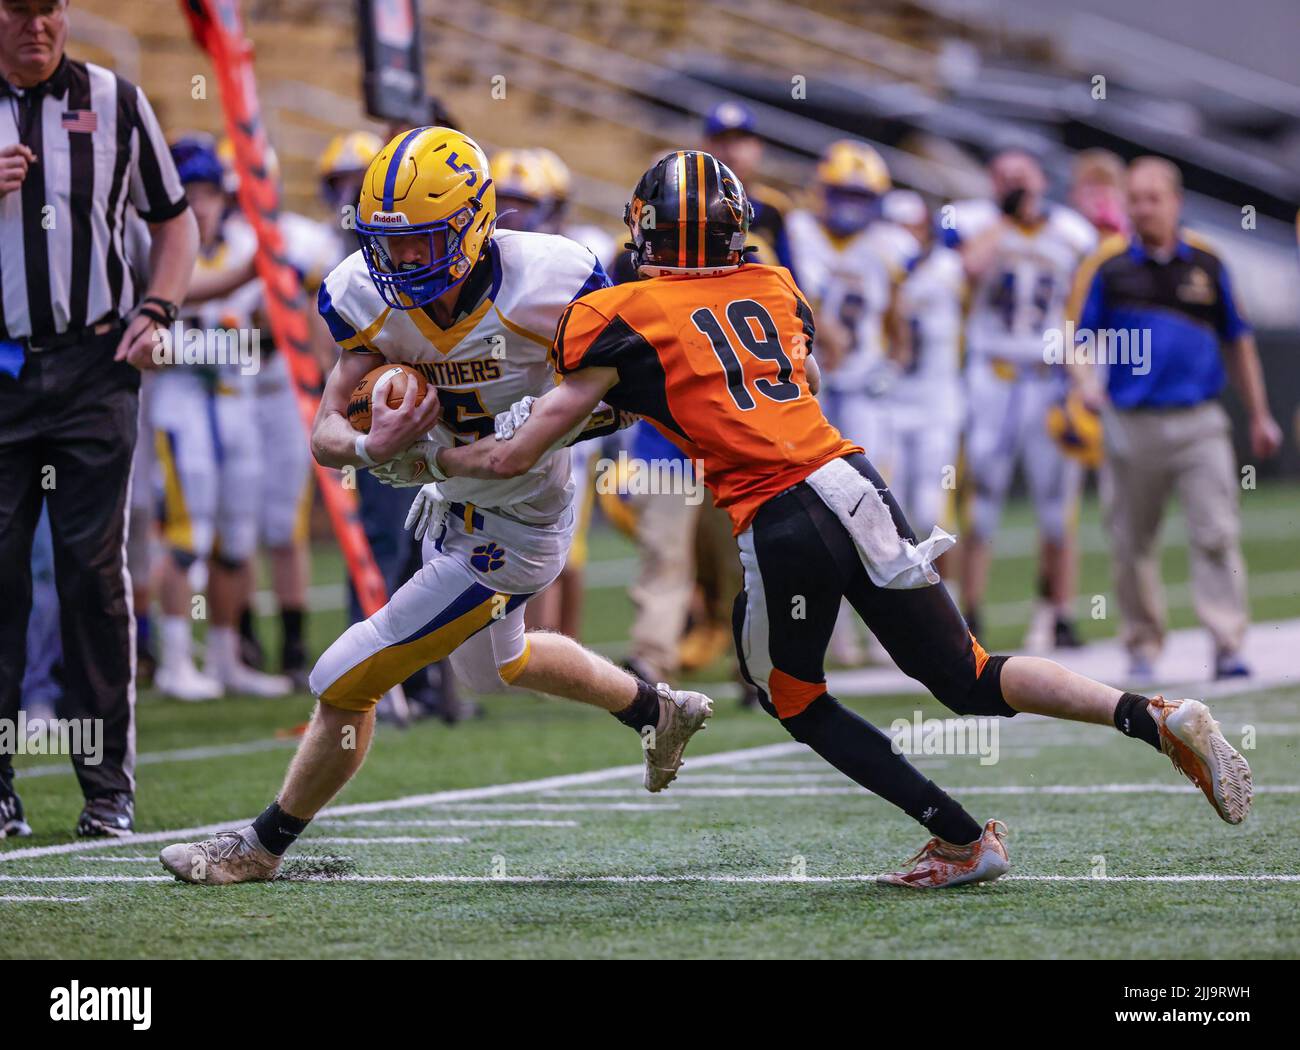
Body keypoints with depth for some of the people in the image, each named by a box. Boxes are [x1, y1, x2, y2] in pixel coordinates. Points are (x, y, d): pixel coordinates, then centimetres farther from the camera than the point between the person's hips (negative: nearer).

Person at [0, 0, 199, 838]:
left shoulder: (115, 102, 8)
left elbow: (176, 222, 16)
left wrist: (157, 312, 1)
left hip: (93, 368, 0)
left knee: (95, 571, 0)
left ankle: (109, 788, 6)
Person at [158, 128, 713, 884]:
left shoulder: (546, 287, -30)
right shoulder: (368, 298, -17)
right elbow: (327, 429, -20)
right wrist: (369, 448, -43)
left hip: (511, 533, -7)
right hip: (453, 504, 7)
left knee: (349, 680, -7)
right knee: (495, 663, 33)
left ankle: (266, 845, 13)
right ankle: (661, 713, 57)